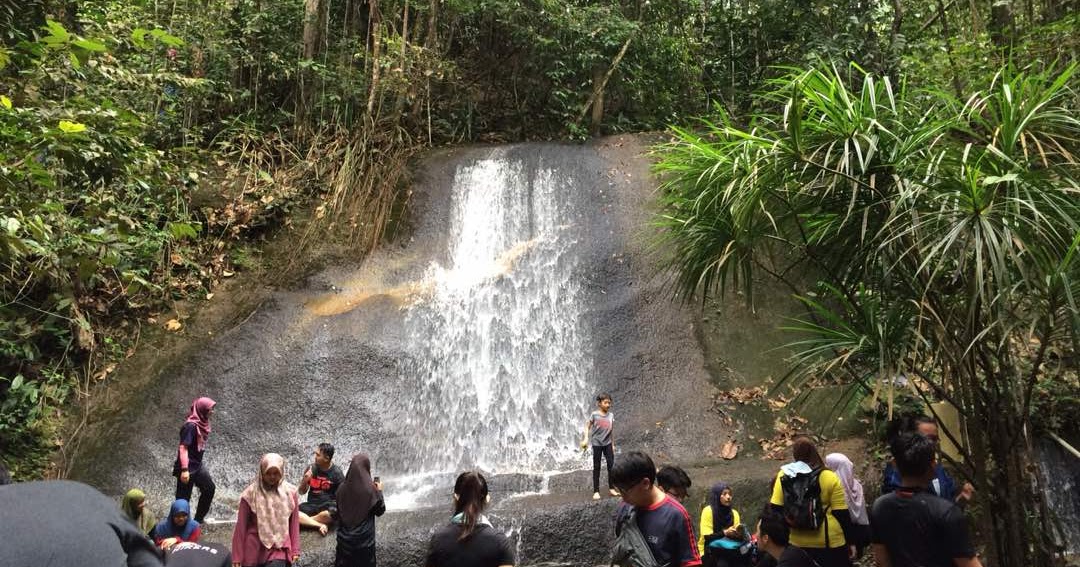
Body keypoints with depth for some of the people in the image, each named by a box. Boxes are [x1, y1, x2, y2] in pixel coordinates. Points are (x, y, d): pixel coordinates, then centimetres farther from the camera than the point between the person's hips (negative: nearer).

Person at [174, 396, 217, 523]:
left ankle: (198, 519, 28)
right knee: (183, 497, 2)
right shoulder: (191, 426, -22)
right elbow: (183, 448, -24)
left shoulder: (202, 423, 3)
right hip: (188, 467, -10)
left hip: (198, 465, 10)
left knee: (209, 488, 16)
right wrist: (184, 470, -27)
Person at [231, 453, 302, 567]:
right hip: (254, 549, 0)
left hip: (279, 548, 0)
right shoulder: (250, 494, -8)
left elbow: (294, 523, 6)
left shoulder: (290, 492, -2)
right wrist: (237, 558, -2)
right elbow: (241, 526, -4)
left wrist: (295, 550, 6)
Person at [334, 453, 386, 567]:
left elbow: (339, 511, 8)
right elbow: (380, 511, -6)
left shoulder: (343, 488, -7)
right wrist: (379, 491, 7)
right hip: (364, 539, -3)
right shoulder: (370, 489, -17)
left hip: (345, 539, 3)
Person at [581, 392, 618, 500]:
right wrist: (586, 439, -16)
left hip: (608, 443, 4)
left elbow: (611, 431, 10)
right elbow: (587, 426, -4)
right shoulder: (594, 414, -8)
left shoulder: (610, 415, 3)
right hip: (597, 443, -4)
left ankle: (611, 488, 14)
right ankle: (596, 491, 8)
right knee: (596, 467, 3)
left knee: (611, 465, 2)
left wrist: (613, 445, 13)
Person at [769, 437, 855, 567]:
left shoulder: (784, 475, -4)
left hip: (795, 542, 2)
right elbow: (842, 514, -8)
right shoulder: (830, 478, -10)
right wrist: (850, 541, 3)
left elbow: (776, 510, -2)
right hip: (829, 541, -2)